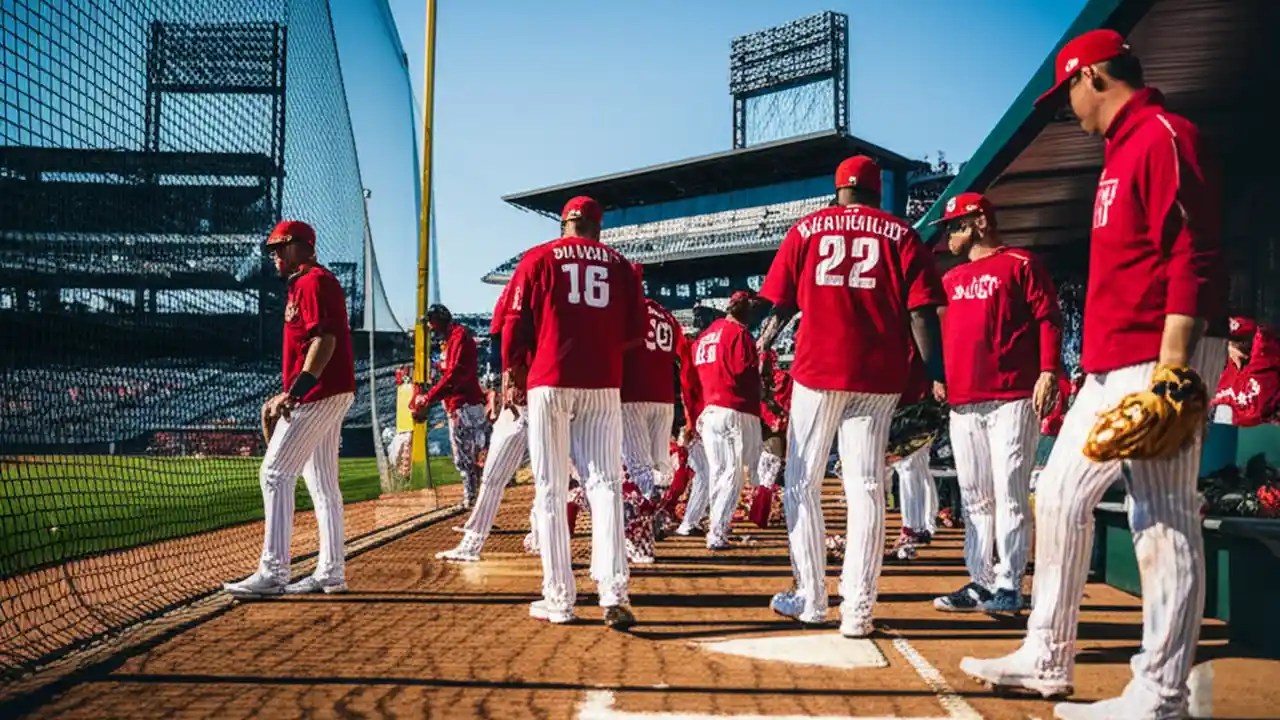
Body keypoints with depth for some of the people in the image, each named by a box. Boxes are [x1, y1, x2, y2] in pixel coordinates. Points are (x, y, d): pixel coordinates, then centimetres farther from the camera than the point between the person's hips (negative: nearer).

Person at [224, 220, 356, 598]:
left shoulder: (314, 281, -9)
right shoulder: (304, 284, 23)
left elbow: (325, 340, -21)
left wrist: (295, 391, -27)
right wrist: (285, 396, 19)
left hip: (318, 394, -11)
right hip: (328, 395, 11)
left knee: (275, 474, -10)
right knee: (322, 482, 11)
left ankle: (273, 573, -10)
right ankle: (331, 573, 16)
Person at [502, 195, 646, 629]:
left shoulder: (538, 259, 4)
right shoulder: (621, 265, 10)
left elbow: (515, 322, 1)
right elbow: (637, 332, 8)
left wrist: (511, 370, 15)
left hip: (549, 384, -1)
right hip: (603, 386, 2)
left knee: (551, 491, 3)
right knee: (605, 484, 2)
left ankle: (559, 600, 3)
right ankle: (613, 592, -11)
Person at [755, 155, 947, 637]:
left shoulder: (807, 228, 8)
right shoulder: (900, 234, 8)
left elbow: (780, 304, 9)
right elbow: (921, 313, -2)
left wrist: (764, 343, 25)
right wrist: (936, 376, -2)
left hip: (818, 368, -1)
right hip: (878, 377, 1)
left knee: (802, 484, 10)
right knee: (866, 488, 2)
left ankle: (811, 599, 11)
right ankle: (857, 610, 0)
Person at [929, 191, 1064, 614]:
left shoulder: (1020, 264, 1)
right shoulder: (951, 279, 21)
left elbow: (1047, 319, -6)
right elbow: (940, 331, 24)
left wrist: (1049, 372, -15)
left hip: (1012, 400, -7)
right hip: (962, 403, 7)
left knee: (1009, 496, -5)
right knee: (974, 499, 9)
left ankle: (1008, 586, 2)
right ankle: (979, 582, 15)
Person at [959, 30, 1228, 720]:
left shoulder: (1164, 136, -9)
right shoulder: (1123, 151, 22)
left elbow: (1194, 258, -18)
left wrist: (1171, 366, -24)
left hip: (1161, 361, -11)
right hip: (1110, 366, 11)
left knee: (1163, 520, -6)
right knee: (1061, 494, 13)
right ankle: (1047, 659, 22)